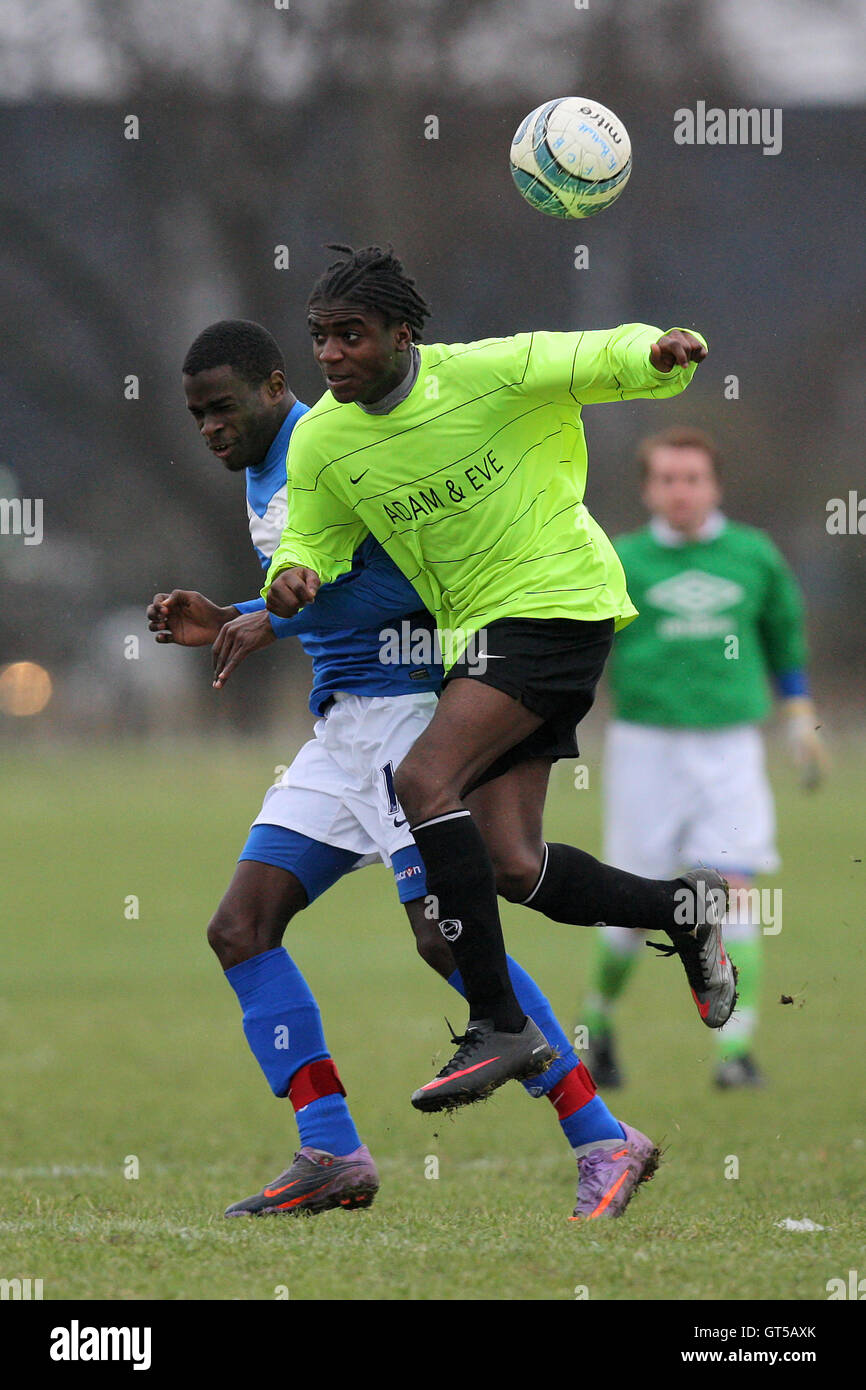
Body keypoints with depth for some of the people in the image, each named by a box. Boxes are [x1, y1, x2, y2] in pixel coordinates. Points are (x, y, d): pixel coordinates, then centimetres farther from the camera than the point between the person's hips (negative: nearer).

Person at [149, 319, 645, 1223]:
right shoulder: (262, 471, 19)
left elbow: (405, 576, -21)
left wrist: (272, 619, -20)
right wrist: (225, 623, 15)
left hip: (404, 703, -10)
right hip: (342, 729, 10)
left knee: (444, 937, -19)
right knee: (240, 929, -1)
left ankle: (600, 1143, -15)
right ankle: (332, 1159, -2)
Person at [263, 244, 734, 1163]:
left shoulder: (490, 372, -13)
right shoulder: (321, 442, 1)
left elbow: (613, 360, -7)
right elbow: (312, 542, 13)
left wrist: (664, 354, -31)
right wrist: (292, 580, -11)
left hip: (555, 604, -7)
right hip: (477, 632, 7)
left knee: (424, 779, -25)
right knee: (516, 870, 0)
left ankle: (497, 1022, -21)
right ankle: (685, 911, 28)